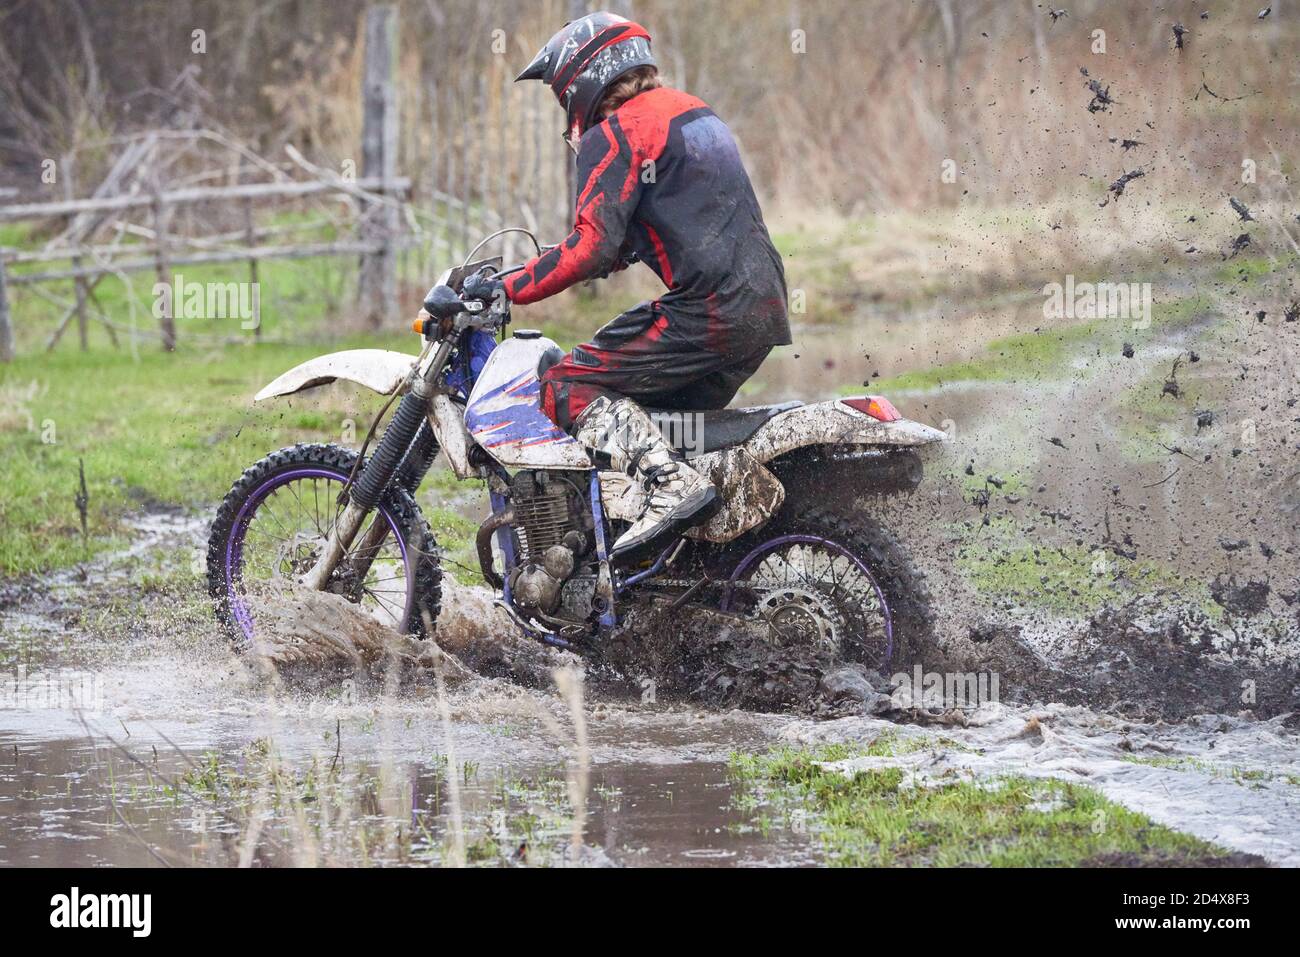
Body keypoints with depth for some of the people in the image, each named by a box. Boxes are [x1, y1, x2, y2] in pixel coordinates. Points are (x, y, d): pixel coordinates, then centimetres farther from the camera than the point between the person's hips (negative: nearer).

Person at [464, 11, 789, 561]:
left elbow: (593, 247, -16)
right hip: (762, 314, 9)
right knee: (652, 407, 24)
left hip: (707, 311, -9)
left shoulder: (616, 134, -5)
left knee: (567, 386, -8)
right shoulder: (692, 111, 24)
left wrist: (508, 288, -9)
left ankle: (672, 485, -26)